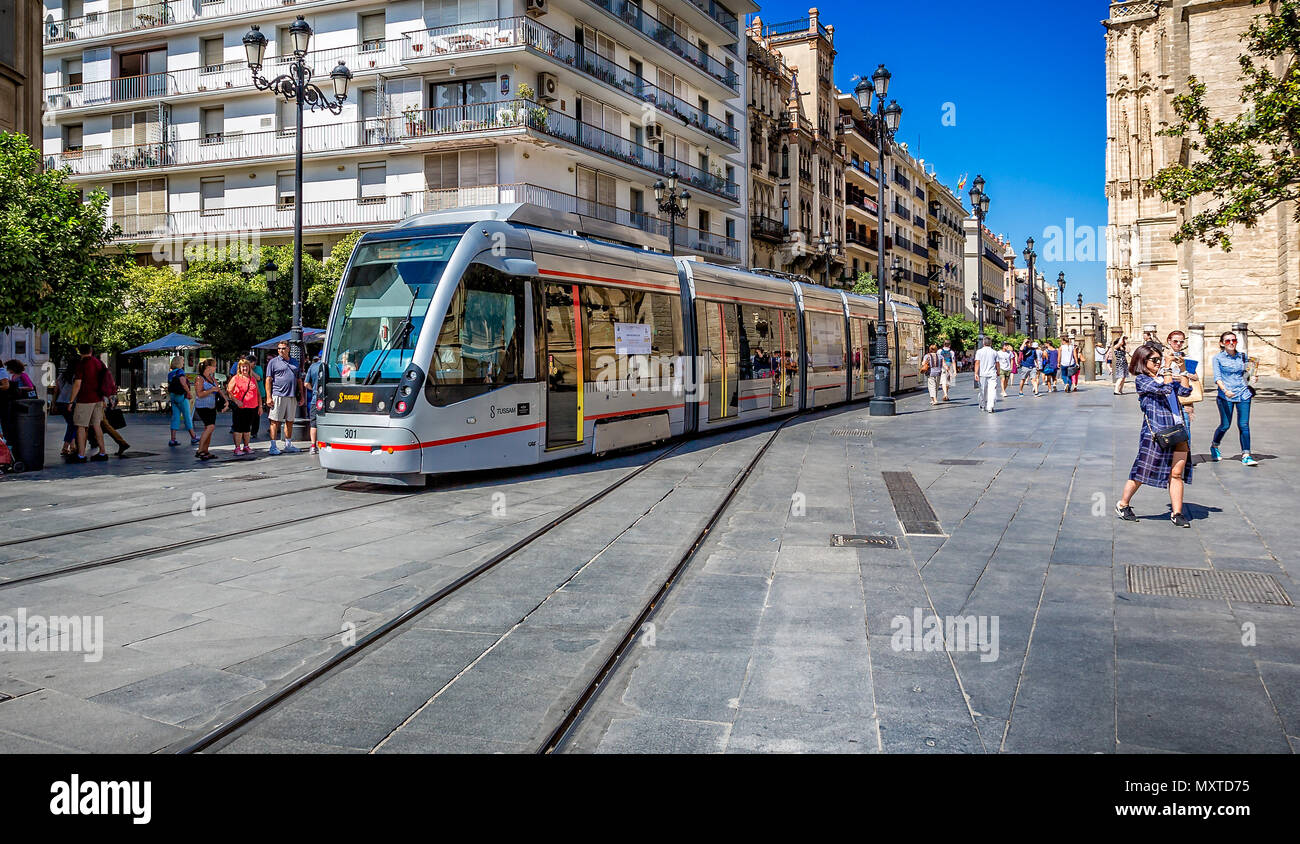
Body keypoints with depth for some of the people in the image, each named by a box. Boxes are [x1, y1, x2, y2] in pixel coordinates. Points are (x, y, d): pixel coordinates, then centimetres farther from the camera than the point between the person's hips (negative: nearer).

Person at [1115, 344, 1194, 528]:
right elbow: (1165, 389, -14)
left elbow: (1185, 390, 14)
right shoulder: (1141, 379, -3)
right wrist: (1167, 371, -1)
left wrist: (1182, 370, 10)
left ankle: (1176, 513, 9)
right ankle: (1122, 505, 16)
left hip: (1177, 430, 6)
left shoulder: (1162, 377, 19)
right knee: (1142, 471, 0)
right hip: (1156, 430, -6)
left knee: (1177, 474, 3)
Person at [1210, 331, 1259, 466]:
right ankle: (1214, 447, 27)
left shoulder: (1242, 357, 11)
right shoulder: (1218, 358, 0)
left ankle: (1246, 455, -2)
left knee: (1244, 425, -4)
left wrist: (1255, 377, -1)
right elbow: (1217, 377, -9)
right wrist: (1225, 390, -24)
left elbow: (1247, 374, 22)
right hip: (1226, 396, -3)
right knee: (1225, 425, 1)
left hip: (1243, 394, 3)